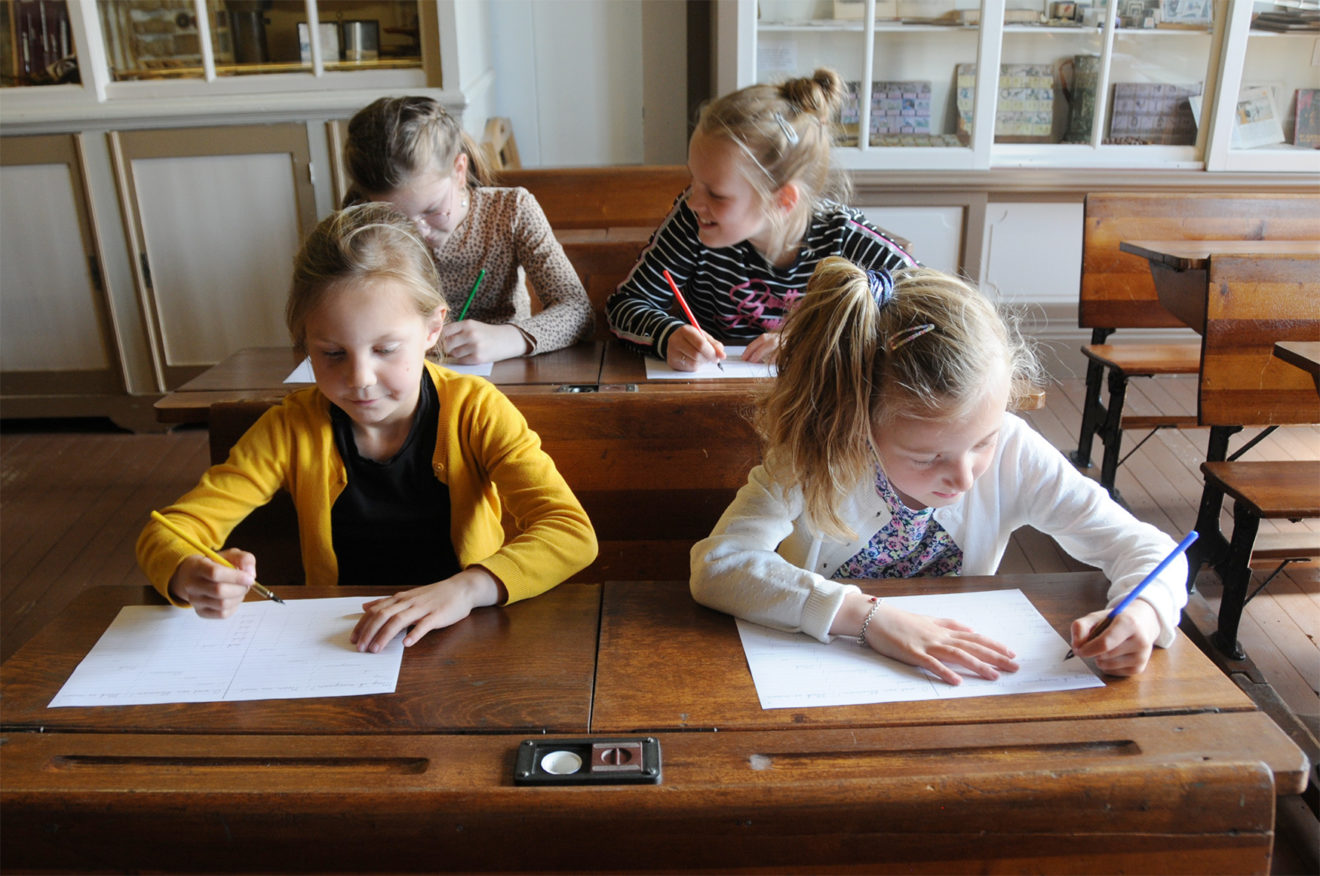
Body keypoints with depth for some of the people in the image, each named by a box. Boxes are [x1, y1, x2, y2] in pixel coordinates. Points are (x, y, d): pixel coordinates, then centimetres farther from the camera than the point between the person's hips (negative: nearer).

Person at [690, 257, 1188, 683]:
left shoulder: (1012, 453, -14)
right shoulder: (811, 457, -20)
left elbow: (1147, 549, -7)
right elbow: (716, 565, -30)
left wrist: (1142, 614, -28)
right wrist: (869, 618, -35)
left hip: (960, 690, 2)